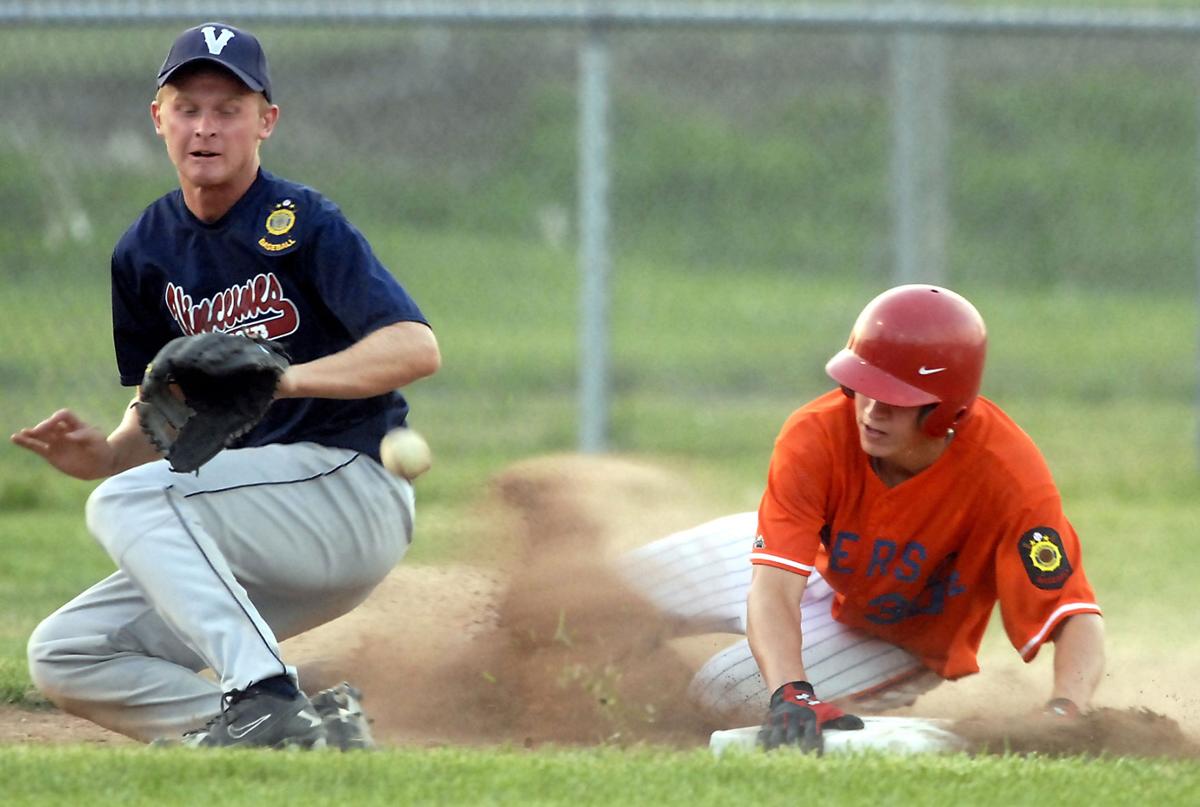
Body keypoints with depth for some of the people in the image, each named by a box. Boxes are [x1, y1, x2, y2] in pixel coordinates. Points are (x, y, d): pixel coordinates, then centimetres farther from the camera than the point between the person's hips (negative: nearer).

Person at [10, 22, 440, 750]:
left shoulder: (302, 223, -10)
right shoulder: (146, 252, 9)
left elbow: (417, 348, -23)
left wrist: (277, 378, -36)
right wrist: (105, 454, -9)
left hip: (350, 482, -8)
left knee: (127, 501, -27)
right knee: (65, 655, -3)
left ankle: (266, 699, -33)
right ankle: (307, 734, -9)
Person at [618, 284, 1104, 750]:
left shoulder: (1009, 477, -39)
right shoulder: (815, 437, -35)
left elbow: (1077, 618, -43)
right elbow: (773, 590, -43)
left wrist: (1062, 716, -64)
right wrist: (791, 697, -62)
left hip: (906, 642, -2)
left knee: (730, 691, -22)